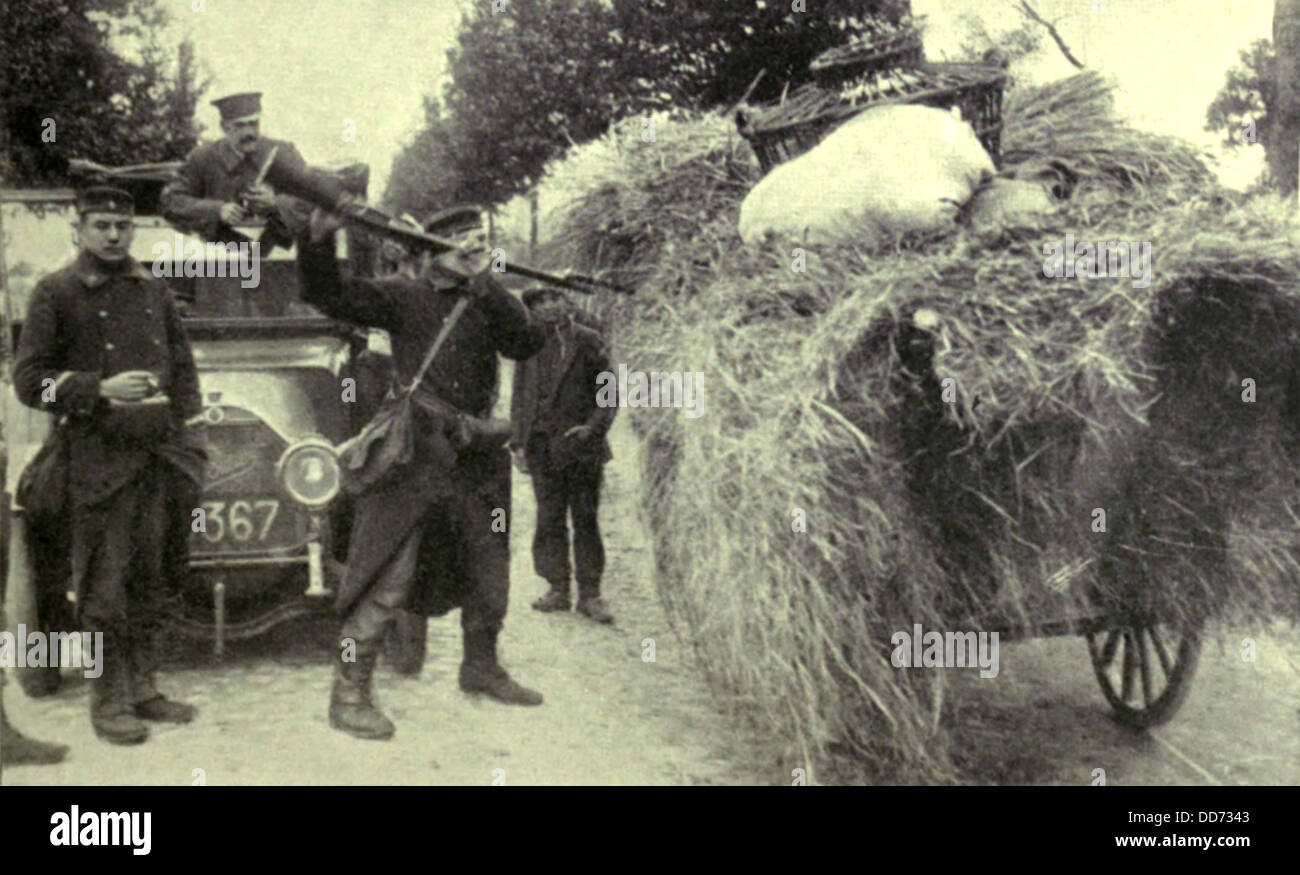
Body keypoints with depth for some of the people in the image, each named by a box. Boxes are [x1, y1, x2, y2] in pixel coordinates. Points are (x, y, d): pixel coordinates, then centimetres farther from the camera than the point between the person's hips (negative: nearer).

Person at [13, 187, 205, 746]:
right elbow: (29, 381, -5)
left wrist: (178, 426, 10)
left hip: (159, 457, 5)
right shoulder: (56, 294, -1)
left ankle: (141, 688, 22)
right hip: (98, 459, -5)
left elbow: (183, 366, 23)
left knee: (149, 580, 10)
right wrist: (101, 390, -18)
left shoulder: (153, 291, 14)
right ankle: (108, 702, 9)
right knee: (103, 587, -1)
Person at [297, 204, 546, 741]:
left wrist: (486, 285, -13)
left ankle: (481, 667, 38)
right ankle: (349, 693, 0)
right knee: (387, 580, -8)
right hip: (416, 458, -5)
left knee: (487, 571, 18)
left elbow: (527, 344, -6)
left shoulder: (487, 305, 11)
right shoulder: (403, 298, -1)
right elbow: (327, 296, -8)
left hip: (477, 460, 6)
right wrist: (320, 238, -23)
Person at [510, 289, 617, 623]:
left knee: (586, 519, 1)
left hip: (581, 444, -3)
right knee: (549, 518, 6)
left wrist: (594, 427, -12)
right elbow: (519, 395, 13)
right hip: (542, 445, 3)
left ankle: (590, 592, 8)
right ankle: (558, 588, 15)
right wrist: (517, 441, 7)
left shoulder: (588, 340, -1)